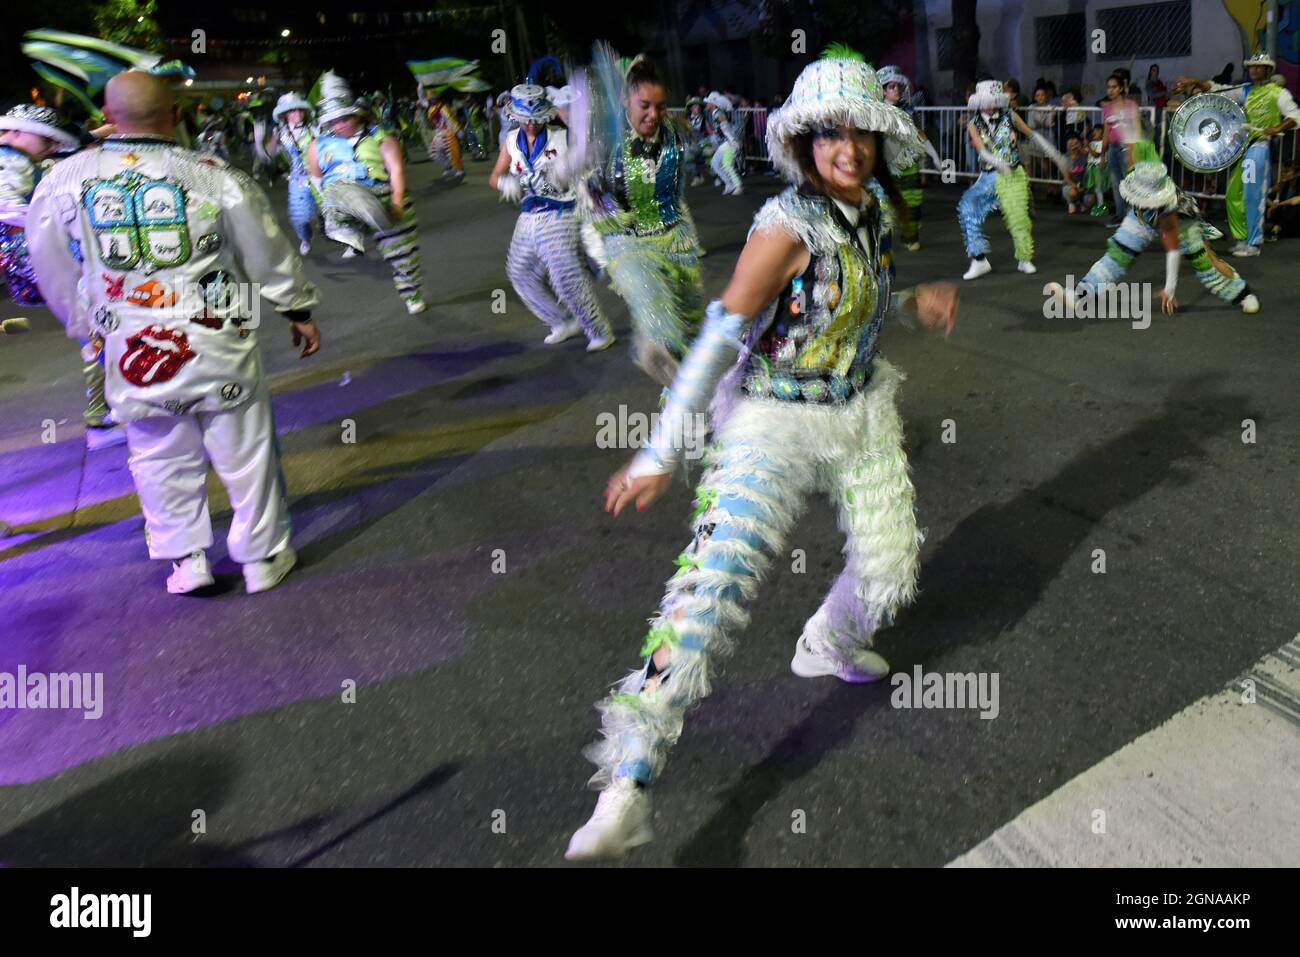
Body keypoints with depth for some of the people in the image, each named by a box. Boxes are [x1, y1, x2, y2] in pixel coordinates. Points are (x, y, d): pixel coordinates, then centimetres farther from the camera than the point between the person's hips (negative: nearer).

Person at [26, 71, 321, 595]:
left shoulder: (63, 182, -1)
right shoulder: (216, 177, -9)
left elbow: (55, 272, 11)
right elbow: (270, 255, 0)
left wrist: (83, 322, 27)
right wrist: (299, 310, 14)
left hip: (130, 351, 2)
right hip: (219, 344, -2)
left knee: (162, 458, 17)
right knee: (245, 451, 11)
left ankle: (186, 559, 23)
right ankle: (263, 556, 21)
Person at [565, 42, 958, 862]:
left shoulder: (879, 208, 3)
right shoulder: (787, 227, -19)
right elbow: (722, 337, -23)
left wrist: (916, 301, 3)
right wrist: (660, 455, -24)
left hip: (861, 411, 7)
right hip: (774, 422, -7)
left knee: (891, 569, 11)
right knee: (716, 581, -19)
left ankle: (828, 647, 47)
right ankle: (628, 785, -16)